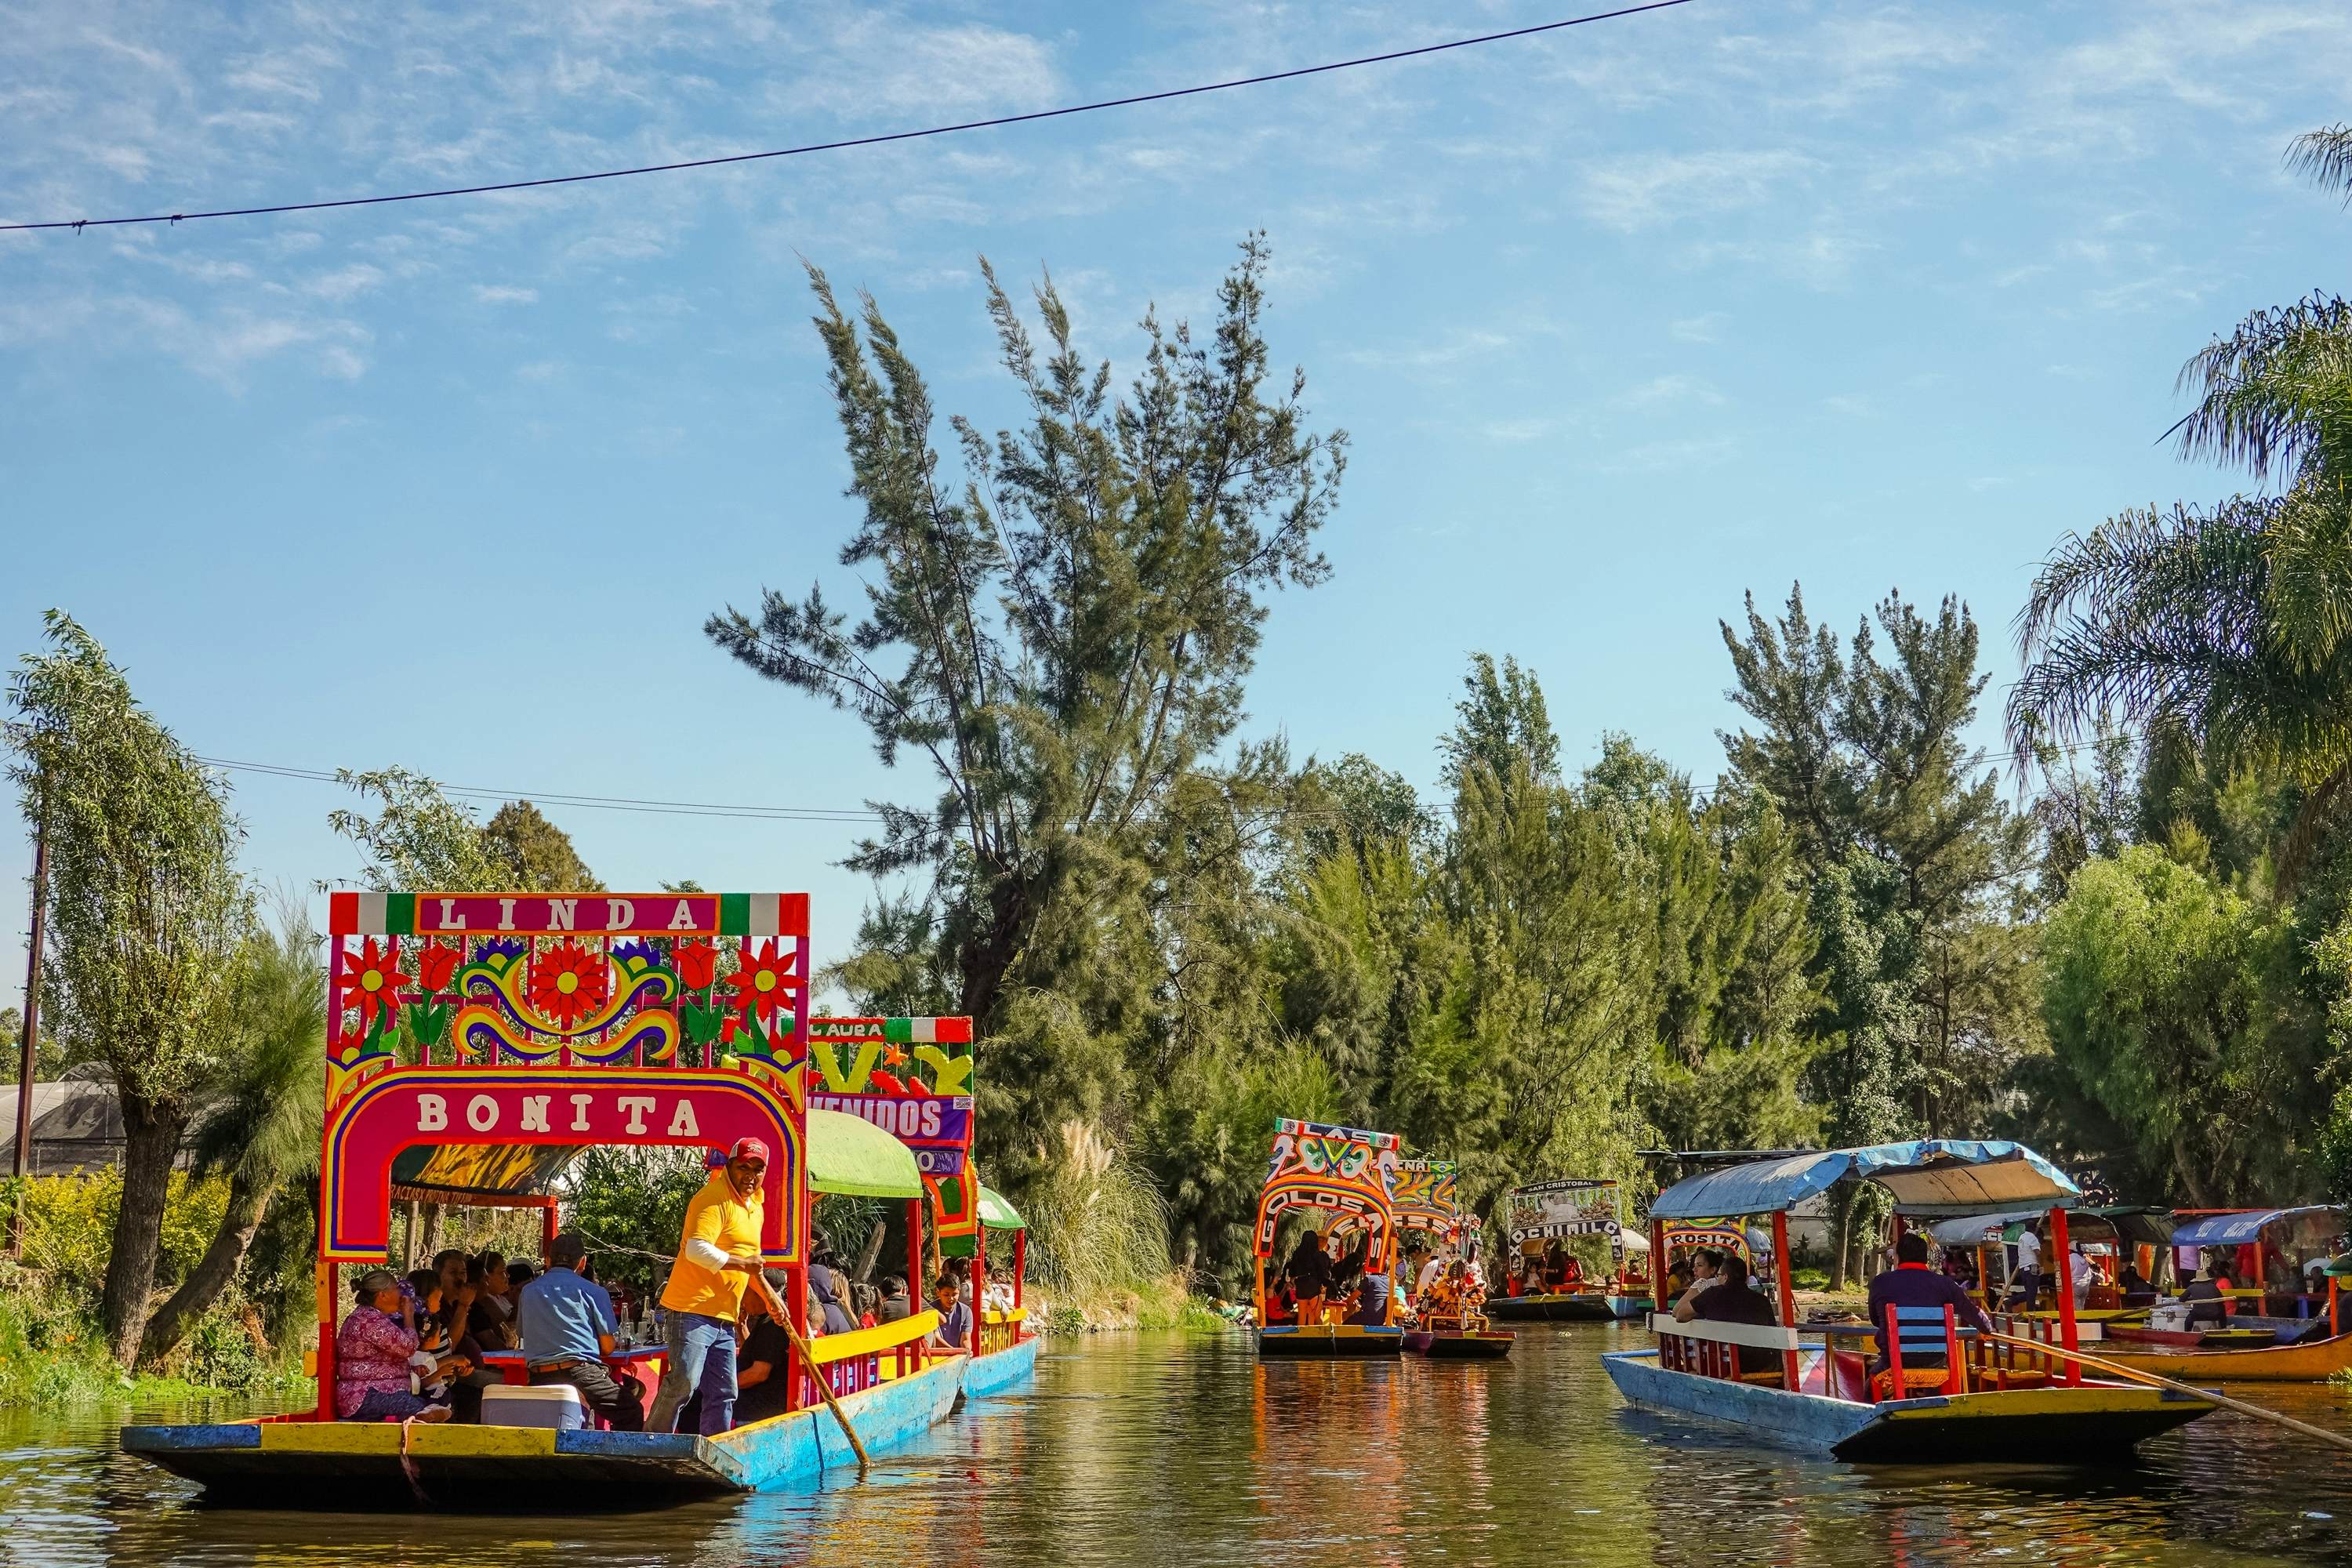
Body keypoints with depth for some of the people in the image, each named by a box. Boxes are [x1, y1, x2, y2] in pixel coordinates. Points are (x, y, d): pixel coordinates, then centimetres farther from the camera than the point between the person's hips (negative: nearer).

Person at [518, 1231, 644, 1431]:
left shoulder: (528, 1291, 16)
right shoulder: (592, 1291, 5)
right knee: (632, 1414, 8)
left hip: (538, 1380, 4)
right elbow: (607, 1347, 6)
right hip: (580, 1373, -4)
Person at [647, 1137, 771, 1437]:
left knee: (723, 1393, 9)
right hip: (693, 1309, -9)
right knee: (683, 1382, -16)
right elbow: (697, 1250, -27)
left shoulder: (755, 1204, 20)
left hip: (724, 1316, 9)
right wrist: (742, 1263, -22)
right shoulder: (714, 1199, -11)